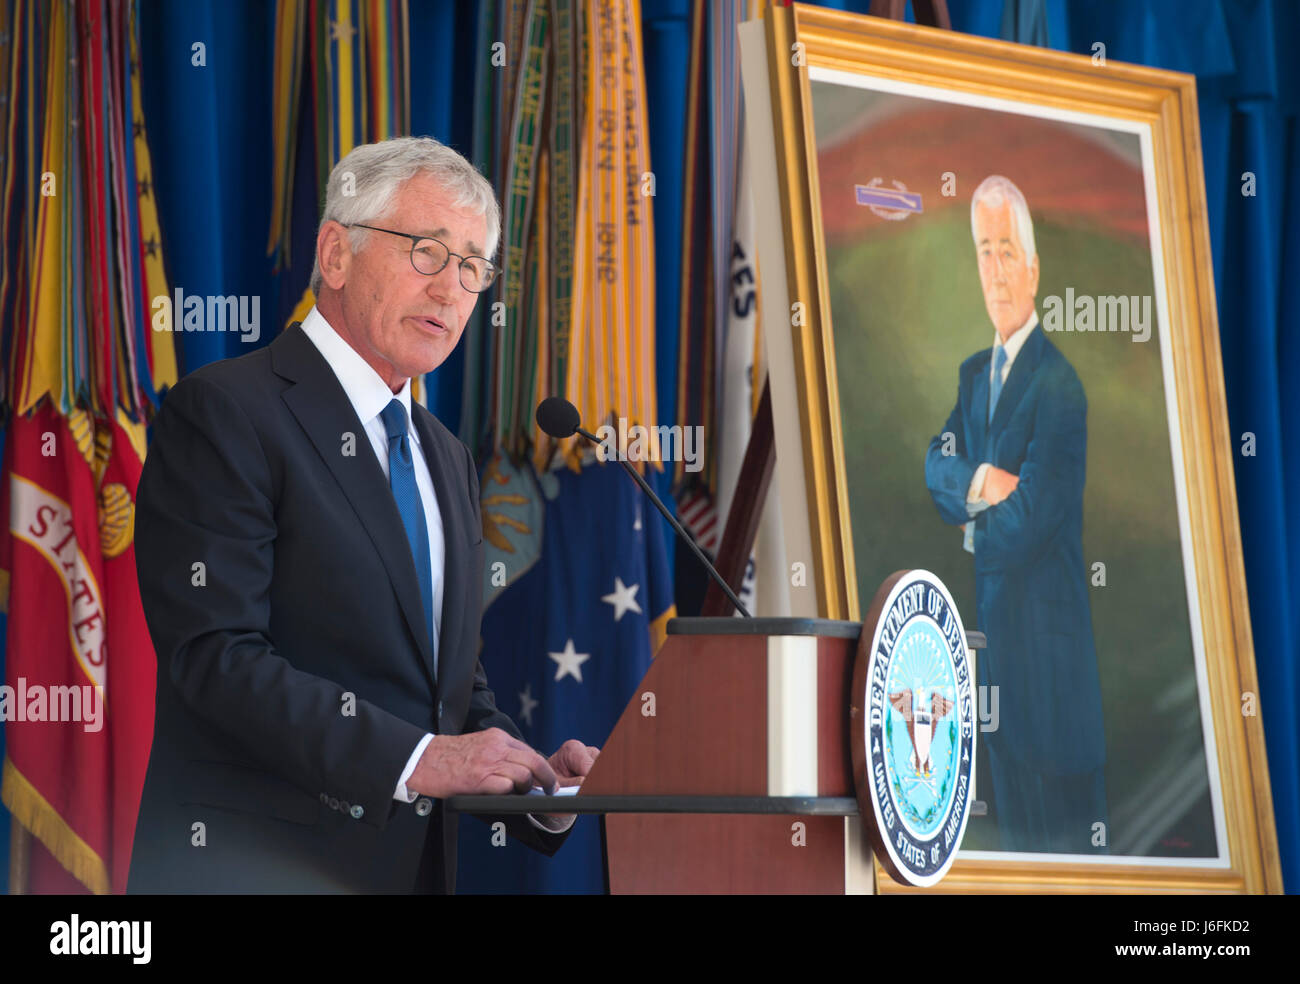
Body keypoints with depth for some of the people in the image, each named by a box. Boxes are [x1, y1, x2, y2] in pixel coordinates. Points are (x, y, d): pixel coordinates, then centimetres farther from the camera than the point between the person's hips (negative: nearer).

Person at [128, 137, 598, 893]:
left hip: (416, 860, 8)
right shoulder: (223, 413, -7)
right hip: (254, 866, -7)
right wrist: (413, 760, -23)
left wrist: (539, 785, -1)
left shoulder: (449, 461, 19)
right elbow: (218, 655, -18)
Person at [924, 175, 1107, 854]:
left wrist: (972, 527, -2)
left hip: (1048, 633, -8)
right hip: (991, 624, 8)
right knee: (1014, 824, 14)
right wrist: (976, 484, -14)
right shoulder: (974, 375, 14)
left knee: (1064, 834, -4)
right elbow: (935, 466, 7)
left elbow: (1031, 515, -19)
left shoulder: (1058, 383, -14)